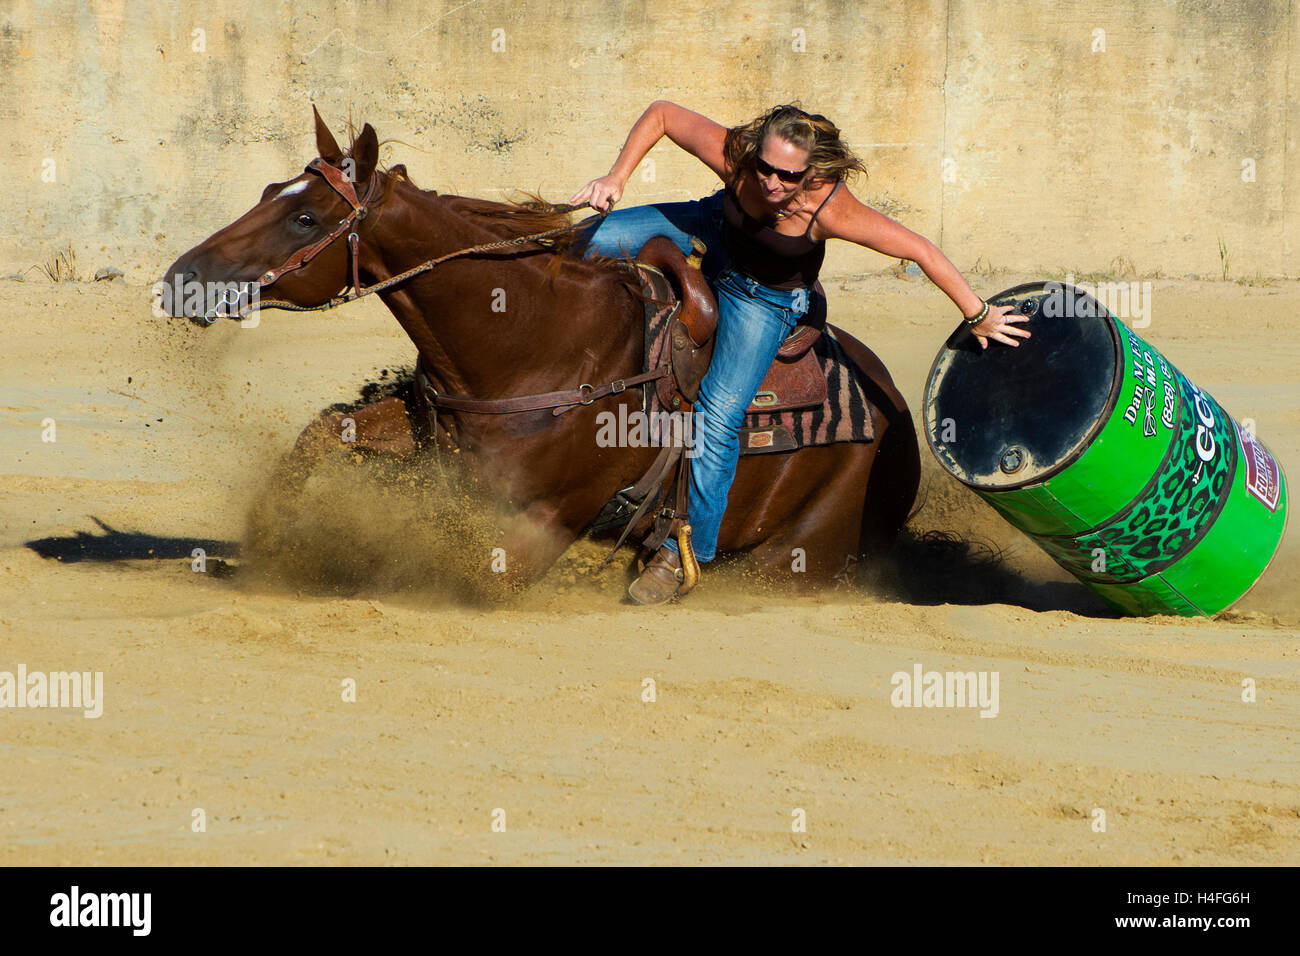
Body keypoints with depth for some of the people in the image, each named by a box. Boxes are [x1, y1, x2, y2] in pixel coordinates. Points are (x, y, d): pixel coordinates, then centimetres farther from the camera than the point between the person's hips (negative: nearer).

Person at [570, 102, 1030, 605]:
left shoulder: (831, 210, -41)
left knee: (718, 420, -8)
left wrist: (978, 316, -23)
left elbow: (921, 250, -32)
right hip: (717, 234, 3)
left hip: (768, 299, -3)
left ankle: (685, 552, 7)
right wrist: (616, 177, -27)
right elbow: (661, 112, -19)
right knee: (593, 240, -3)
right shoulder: (730, 154, -35)